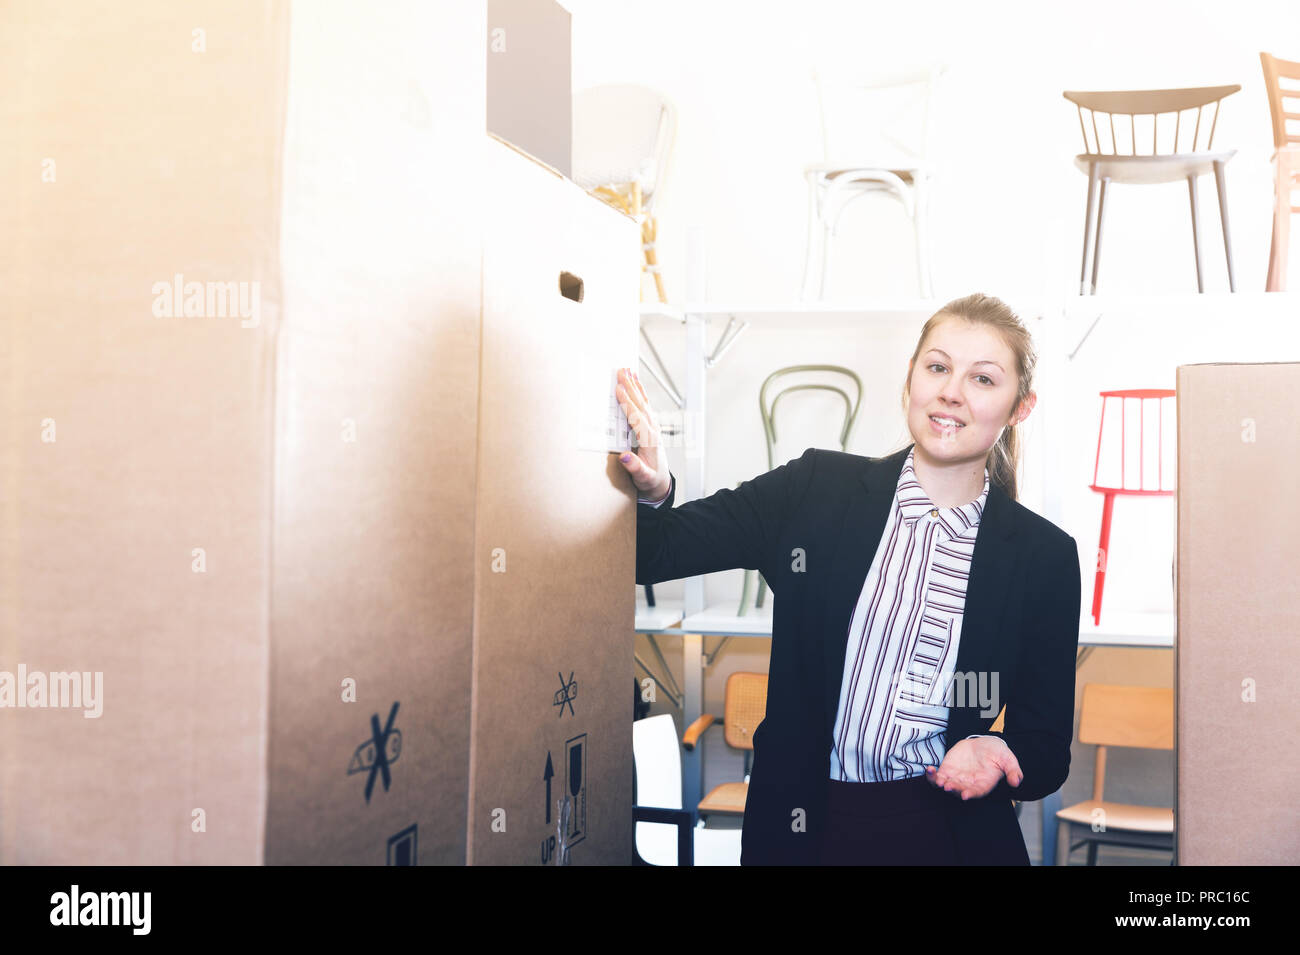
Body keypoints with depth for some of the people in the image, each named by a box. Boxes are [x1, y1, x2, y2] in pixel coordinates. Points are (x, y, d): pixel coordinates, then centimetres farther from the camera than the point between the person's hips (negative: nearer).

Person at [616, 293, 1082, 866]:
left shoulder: (1045, 557, -2)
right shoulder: (815, 489, -2)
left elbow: (1047, 751, 2)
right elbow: (655, 553, -2)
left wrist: (995, 755, -19)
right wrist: (653, 491, -23)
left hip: (948, 835, 0)